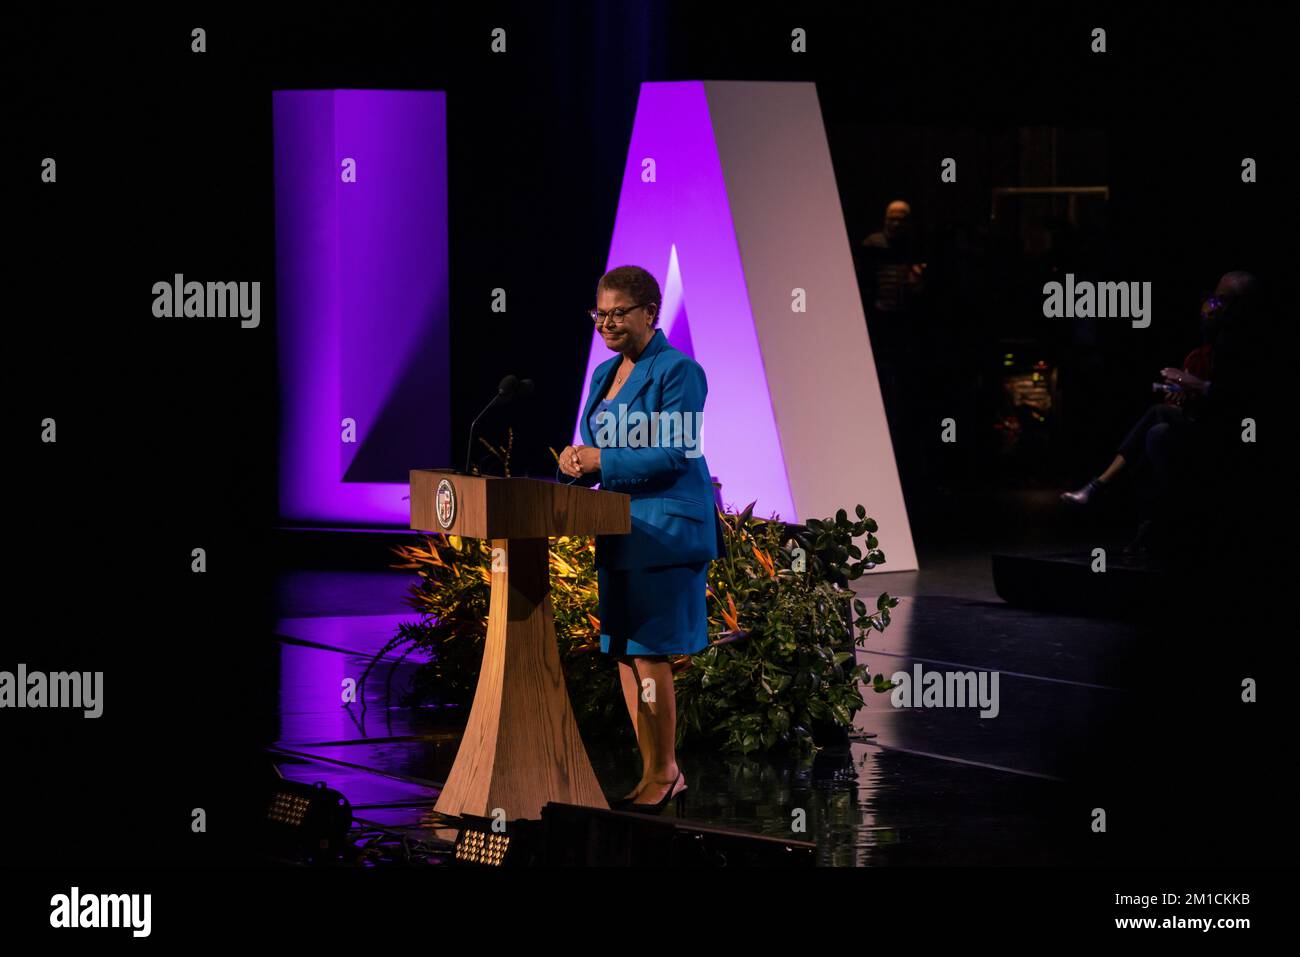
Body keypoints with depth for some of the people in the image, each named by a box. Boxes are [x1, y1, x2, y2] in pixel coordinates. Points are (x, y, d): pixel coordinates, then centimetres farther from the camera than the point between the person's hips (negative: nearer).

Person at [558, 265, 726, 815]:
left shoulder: (677, 371, -10)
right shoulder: (607, 373, 15)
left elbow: (674, 454, -18)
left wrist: (601, 460, -18)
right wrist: (578, 460, -2)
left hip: (666, 530, -9)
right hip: (620, 529, 9)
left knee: (648, 655, -8)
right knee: (623, 656, 9)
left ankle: (661, 777, 2)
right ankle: (662, 775, 17)